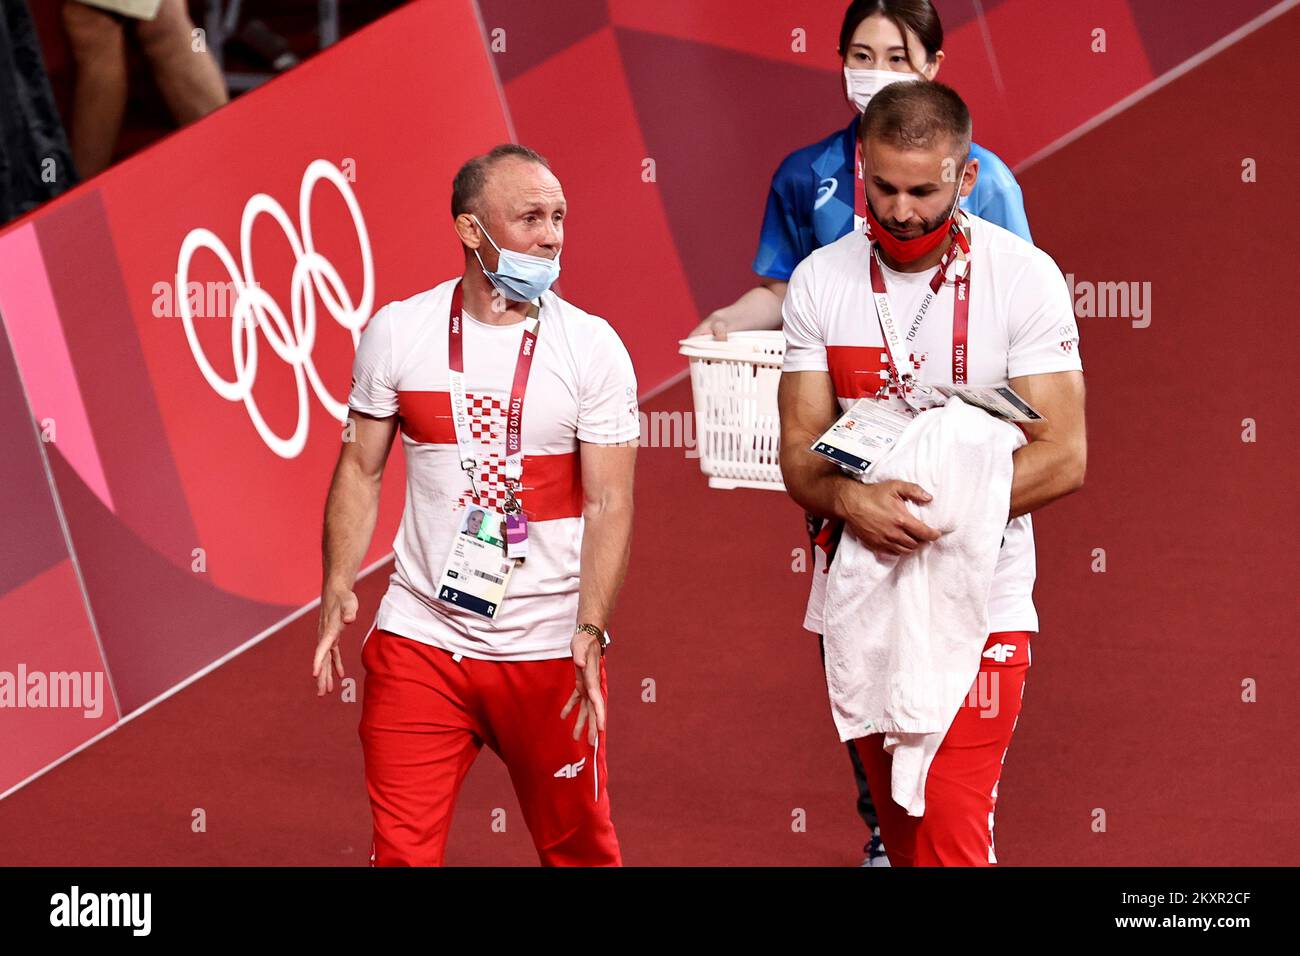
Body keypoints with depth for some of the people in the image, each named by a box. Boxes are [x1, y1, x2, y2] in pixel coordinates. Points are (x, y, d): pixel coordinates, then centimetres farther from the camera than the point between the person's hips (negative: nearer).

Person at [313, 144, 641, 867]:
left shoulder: (593, 347, -3)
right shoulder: (396, 333, 2)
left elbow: (610, 502, -6)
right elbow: (361, 469, 9)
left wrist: (591, 631, -19)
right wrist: (338, 591, -5)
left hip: (549, 648, -1)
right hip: (419, 640, 1)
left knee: (579, 846, 8)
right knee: (401, 849, -3)